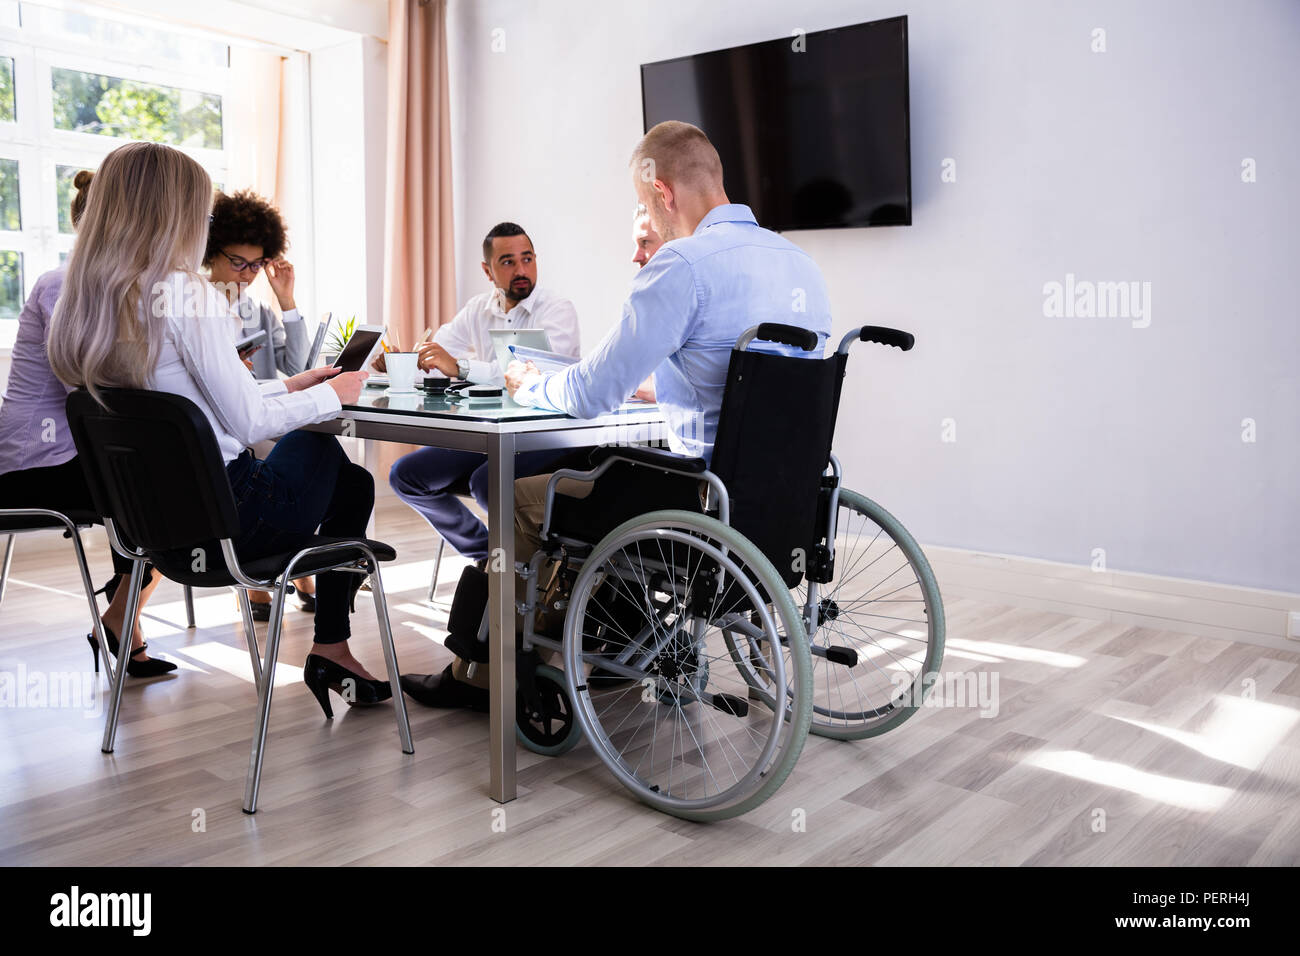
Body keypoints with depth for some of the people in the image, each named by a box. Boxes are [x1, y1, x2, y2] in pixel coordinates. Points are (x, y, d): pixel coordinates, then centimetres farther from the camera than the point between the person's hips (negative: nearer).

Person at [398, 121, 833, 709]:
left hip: (708, 499, -9)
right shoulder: (801, 263, 10)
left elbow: (592, 395, -15)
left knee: (522, 496, 11)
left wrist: (529, 386, 6)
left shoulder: (683, 263, -17)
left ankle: (477, 675, 27)